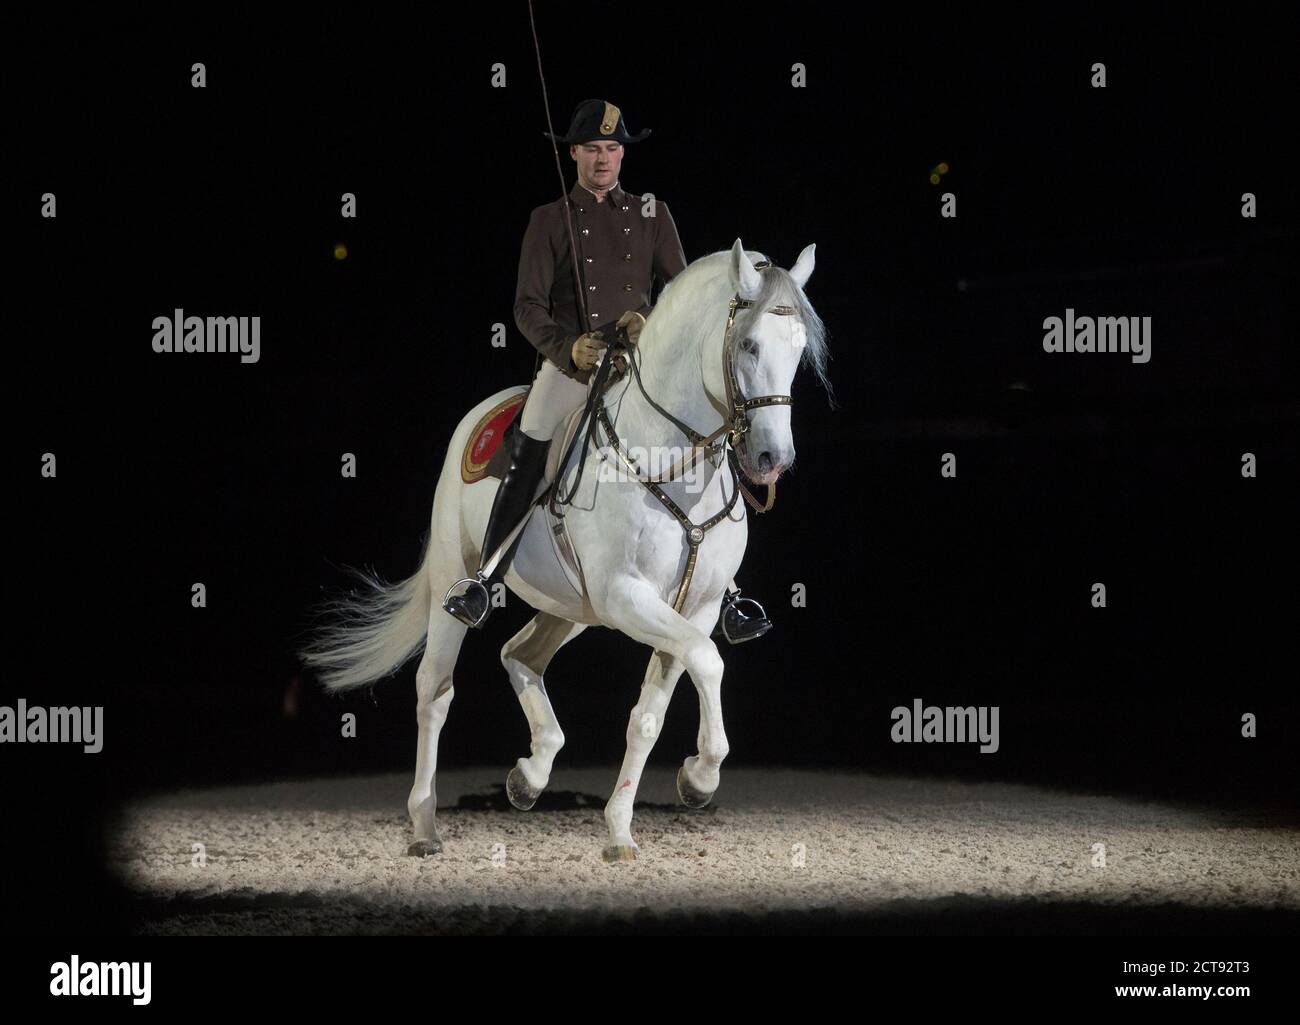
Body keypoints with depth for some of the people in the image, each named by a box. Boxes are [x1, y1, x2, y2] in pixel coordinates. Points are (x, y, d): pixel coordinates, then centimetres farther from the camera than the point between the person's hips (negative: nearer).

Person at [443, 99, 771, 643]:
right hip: (570, 361, -1)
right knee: (527, 461, -18)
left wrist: (650, 319, -10)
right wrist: (568, 346, -16)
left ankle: (726, 595, -4)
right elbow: (528, 306, 3)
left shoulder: (652, 215, 16)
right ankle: (482, 582, -13)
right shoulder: (549, 220, 10)